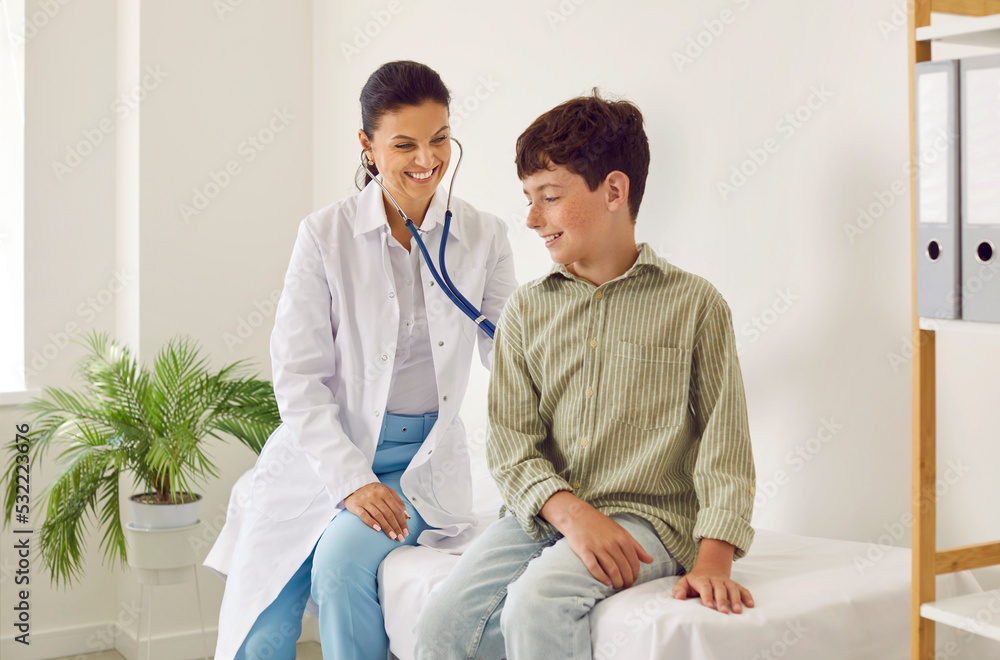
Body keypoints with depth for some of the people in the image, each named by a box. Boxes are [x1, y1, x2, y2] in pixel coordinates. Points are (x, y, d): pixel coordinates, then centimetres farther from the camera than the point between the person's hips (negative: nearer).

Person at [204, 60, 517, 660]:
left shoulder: (484, 237, 0)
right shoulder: (325, 236, -5)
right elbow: (299, 379, -6)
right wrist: (352, 481, -16)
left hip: (422, 459, 0)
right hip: (320, 455, 0)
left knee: (342, 563, -28)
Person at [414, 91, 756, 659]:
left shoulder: (695, 304, 3)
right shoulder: (527, 310, 12)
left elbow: (724, 443, 0)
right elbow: (511, 443, 4)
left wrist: (714, 558, -14)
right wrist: (571, 512, -15)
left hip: (644, 515, -3)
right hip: (540, 514, 4)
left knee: (537, 602, -30)